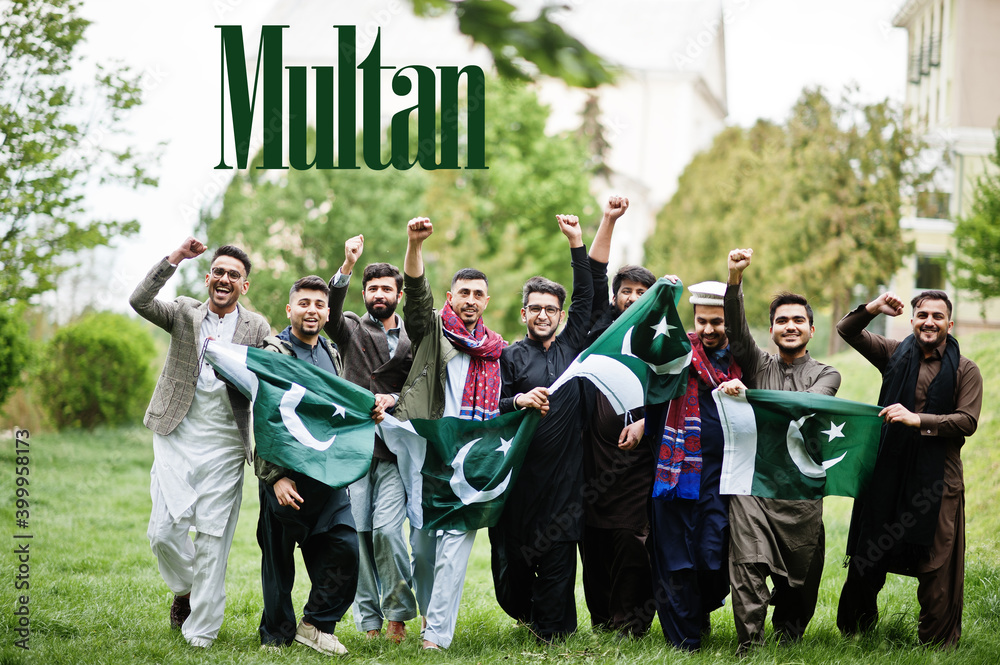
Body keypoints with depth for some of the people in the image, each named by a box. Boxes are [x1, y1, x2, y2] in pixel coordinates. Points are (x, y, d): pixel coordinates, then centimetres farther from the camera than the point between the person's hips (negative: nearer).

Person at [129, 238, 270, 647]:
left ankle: (201, 631, 6)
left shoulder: (257, 329, 6)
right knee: (164, 531, -5)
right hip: (177, 436, 1)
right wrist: (173, 260, -16)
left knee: (213, 537, -1)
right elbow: (139, 301, -10)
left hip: (224, 444, -1)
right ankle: (185, 587, 27)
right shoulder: (184, 313, 8)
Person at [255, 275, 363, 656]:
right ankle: (276, 637, 16)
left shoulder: (331, 354, 16)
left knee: (345, 546, -3)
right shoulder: (274, 353, -6)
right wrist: (275, 476, -18)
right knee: (279, 557, 3)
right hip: (285, 475, -6)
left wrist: (368, 411, 6)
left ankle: (316, 624, 12)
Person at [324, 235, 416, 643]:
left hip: (396, 450, 0)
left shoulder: (414, 339, 14)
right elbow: (329, 311, -11)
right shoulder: (352, 330, 11)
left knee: (387, 528, -14)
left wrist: (395, 399, -7)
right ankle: (368, 621, 7)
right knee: (359, 532, -3)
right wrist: (347, 265, -23)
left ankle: (398, 614, 1)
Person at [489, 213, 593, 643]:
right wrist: (519, 401, -20)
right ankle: (523, 611, 29)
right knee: (513, 552, 4)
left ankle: (551, 631, 7)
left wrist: (577, 242, 6)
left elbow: (586, 297, 10)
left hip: (564, 473, 1)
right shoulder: (510, 357, 7)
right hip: (521, 474, -1)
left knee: (557, 554, -2)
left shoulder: (571, 346, 13)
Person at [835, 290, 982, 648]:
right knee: (868, 558, 9)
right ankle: (855, 633, 22)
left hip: (937, 479, -2)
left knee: (937, 566, -2)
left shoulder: (965, 370, 2)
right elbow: (847, 330, 8)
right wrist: (873, 309, -11)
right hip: (887, 471, 2)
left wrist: (917, 420, -18)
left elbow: (967, 421, -8)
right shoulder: (896, 354, 8)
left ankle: (936, 641, 8)